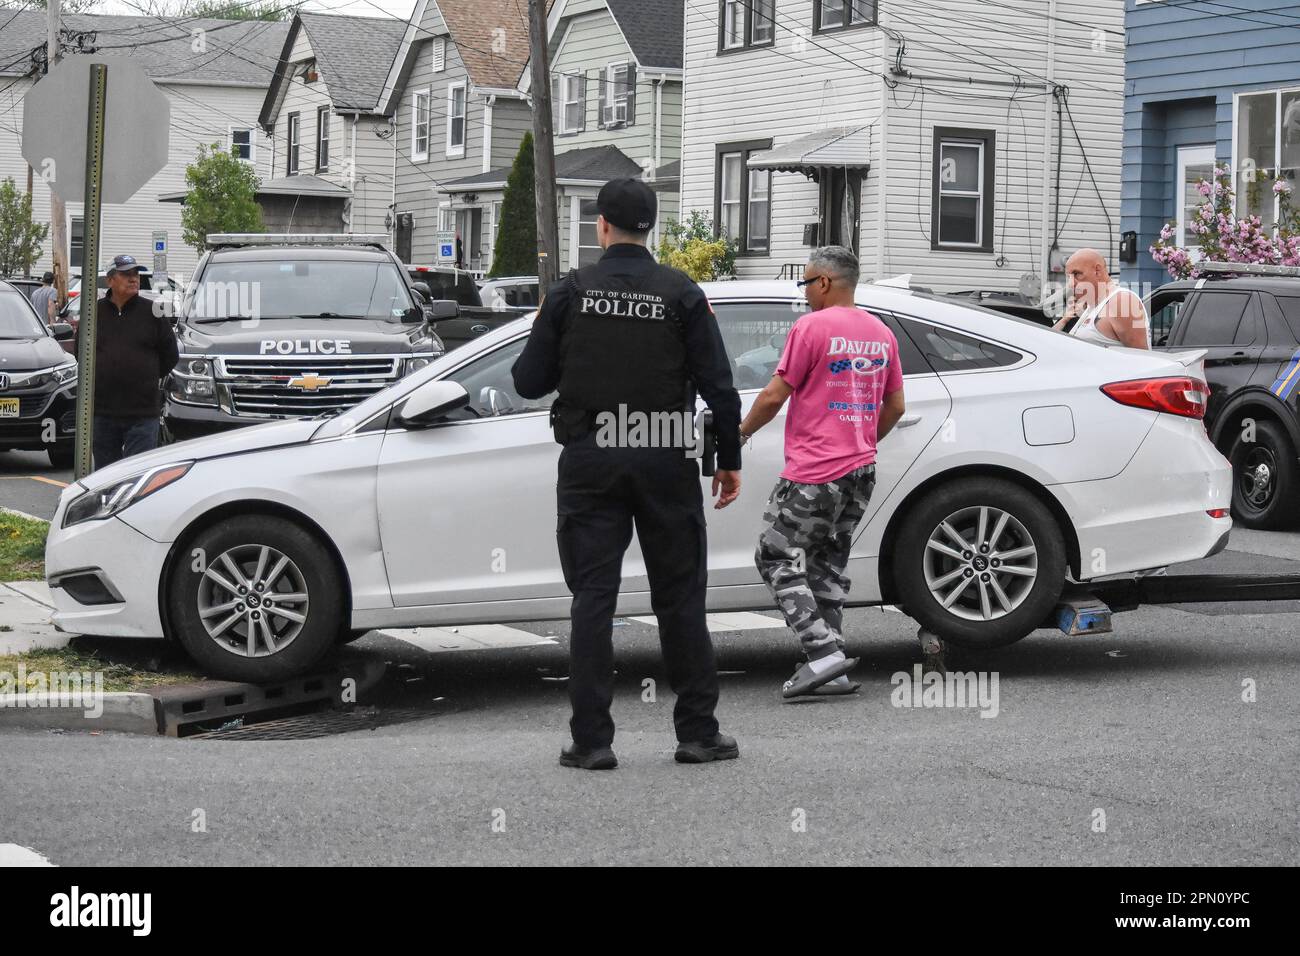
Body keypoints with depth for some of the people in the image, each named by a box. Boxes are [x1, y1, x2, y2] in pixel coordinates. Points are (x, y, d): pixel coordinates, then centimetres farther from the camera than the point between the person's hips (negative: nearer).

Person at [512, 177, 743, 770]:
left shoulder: (569, 292, -1)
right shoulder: (682, 294, -1)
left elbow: (528, 382, 0)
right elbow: (719, 387, -4)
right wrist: (729, 461, 5)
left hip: (589, 460, 0)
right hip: (665, 463, 0)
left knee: (592, 598, 3)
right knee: (680, 597, 8)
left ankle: (591, 740, 1)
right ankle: (698, 733, 11)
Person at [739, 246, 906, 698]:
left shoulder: (812, 327, -10)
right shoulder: (881, 333, 12)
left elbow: (775, 395, -10)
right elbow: (895, 406, 17)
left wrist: (742, 431, 6)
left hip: (813, 473, -8)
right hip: (862, 471, 8)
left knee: (776, 557, -1)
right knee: (828, 564, 13)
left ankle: (824, 652, -12)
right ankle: (831, 671, 10)